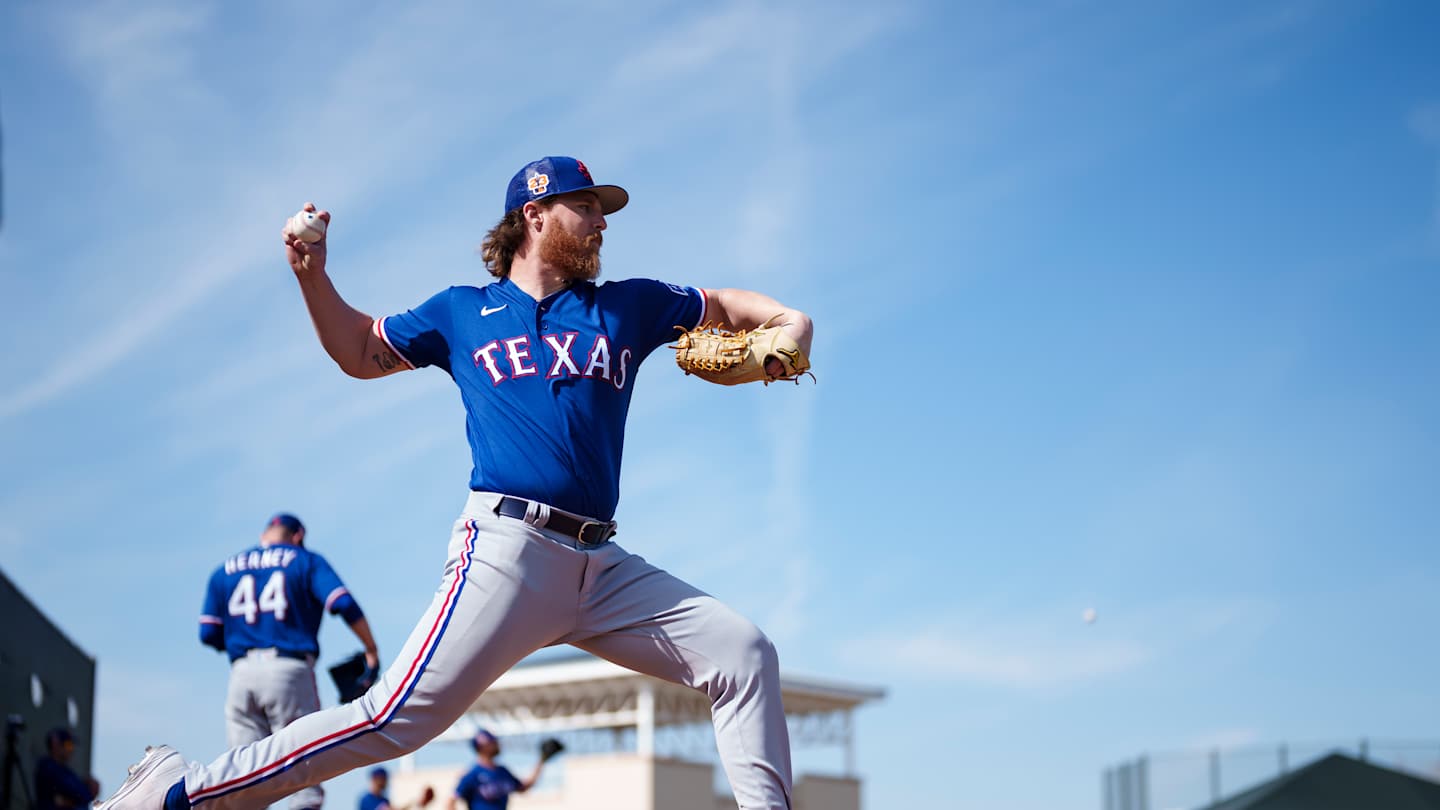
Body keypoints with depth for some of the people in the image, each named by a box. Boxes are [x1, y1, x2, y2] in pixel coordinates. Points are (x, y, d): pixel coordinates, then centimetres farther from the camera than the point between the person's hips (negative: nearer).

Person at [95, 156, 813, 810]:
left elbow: (726, 306, 29)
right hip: (507, 553, -4)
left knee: (744, 655, -3)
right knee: (397, 718, -16)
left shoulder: (631, 306, 18)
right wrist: (312, 275, 13)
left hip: (603, 567, 5)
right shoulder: (461, 313, 14)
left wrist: (788, 326, 9)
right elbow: (359, 353, 26)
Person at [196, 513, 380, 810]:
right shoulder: (305, 561, 8)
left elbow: (209, 634, 9)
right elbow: (344, 604, -7)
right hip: (290, 671, -3)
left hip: (242, 674, 3)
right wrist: (371, 649, 2)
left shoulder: (224, 570, 17)